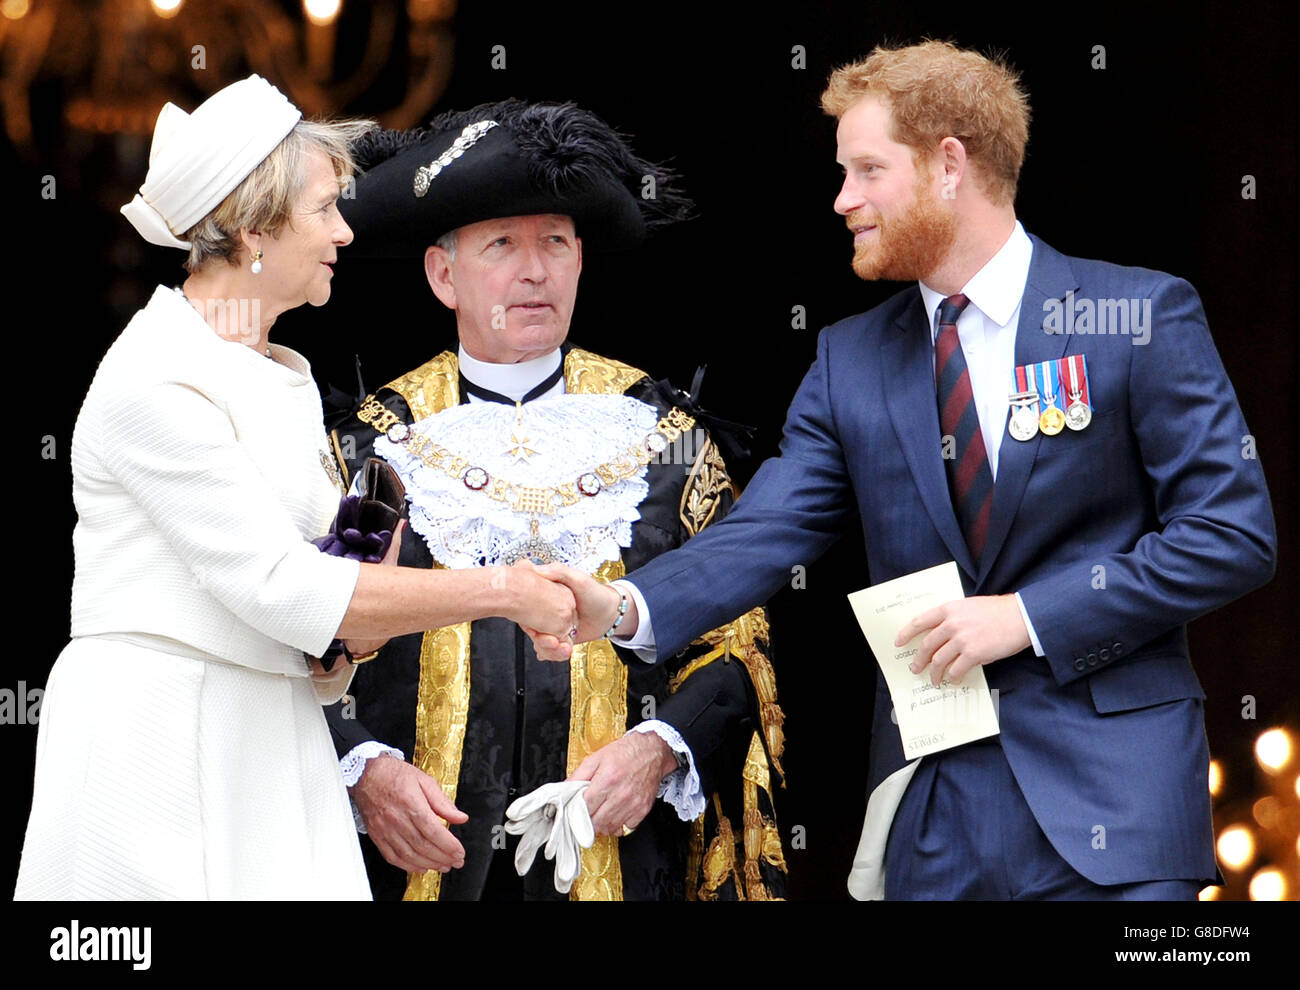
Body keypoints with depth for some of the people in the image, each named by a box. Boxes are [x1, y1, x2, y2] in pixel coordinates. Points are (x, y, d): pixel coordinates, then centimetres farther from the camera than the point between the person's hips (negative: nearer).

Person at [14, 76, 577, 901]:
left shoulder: (288, 379, 16)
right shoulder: (155, 380, -12)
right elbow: (277, 585, -18)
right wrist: (503, 591, -14)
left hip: (270, 739, 8)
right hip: (154, 733, -8)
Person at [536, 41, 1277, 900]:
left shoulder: (1142, 316, -2)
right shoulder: (851, 360, 11)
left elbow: (1233, 536, -7)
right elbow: (767, 533, -1)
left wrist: (1028, 616, -13)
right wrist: (628, 607, -20)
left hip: (1104, 793, -4)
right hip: (932, 809, 4)